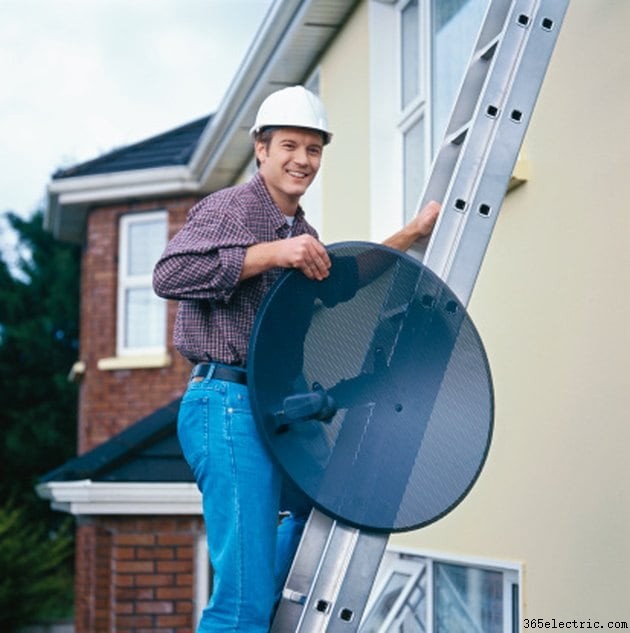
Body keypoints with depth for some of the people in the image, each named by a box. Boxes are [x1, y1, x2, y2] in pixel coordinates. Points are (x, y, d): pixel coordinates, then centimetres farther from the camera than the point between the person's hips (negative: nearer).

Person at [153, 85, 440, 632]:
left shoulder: (303, 235, 21)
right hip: (227, 404, -9)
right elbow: (168, 275, -20)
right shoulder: (230, 207, -6)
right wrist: (271, 253, -23)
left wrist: (412, 235, 31)